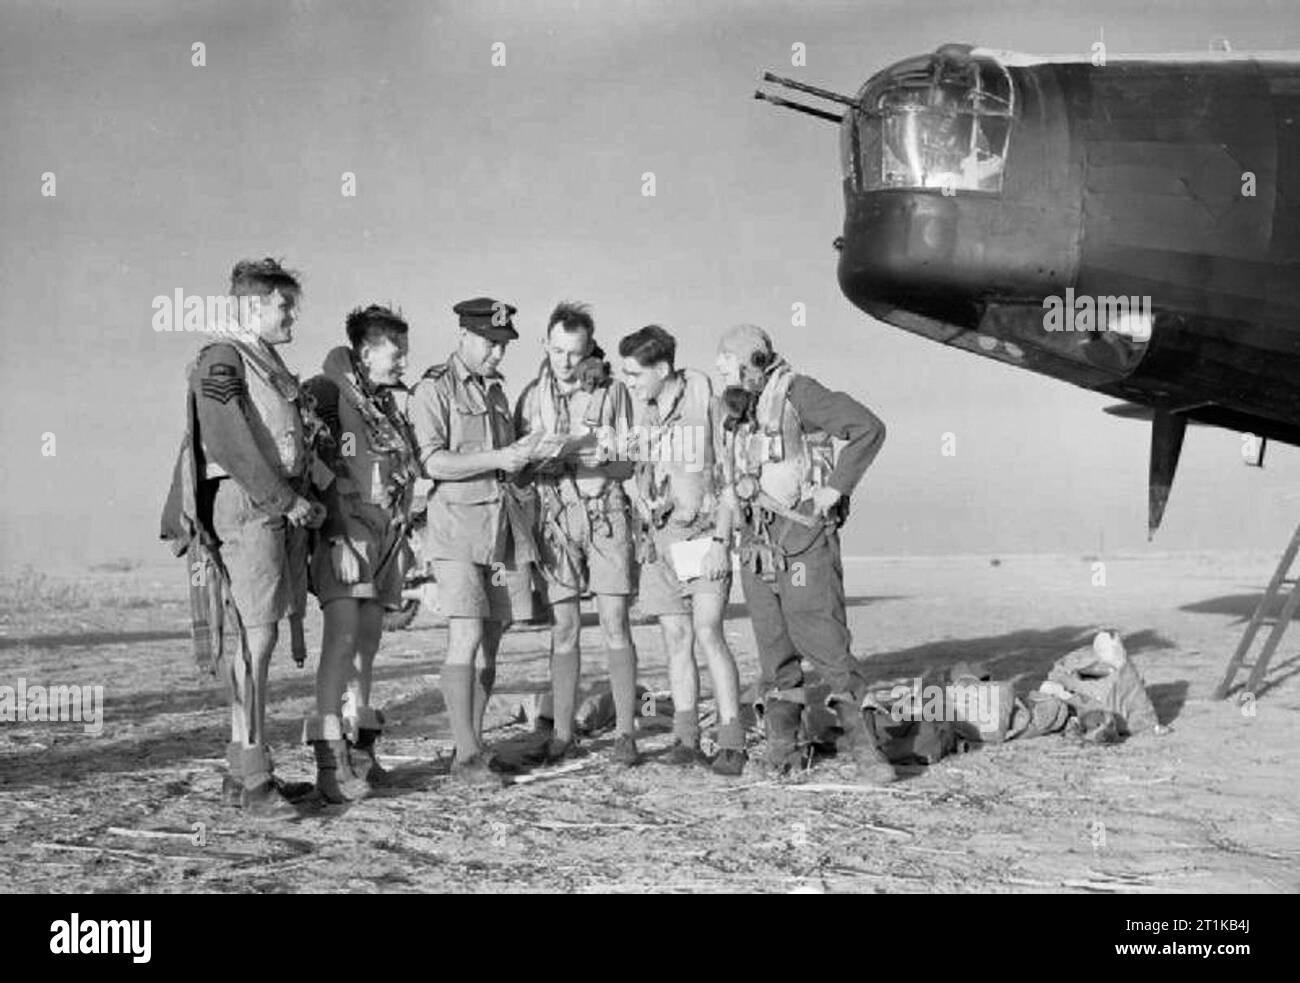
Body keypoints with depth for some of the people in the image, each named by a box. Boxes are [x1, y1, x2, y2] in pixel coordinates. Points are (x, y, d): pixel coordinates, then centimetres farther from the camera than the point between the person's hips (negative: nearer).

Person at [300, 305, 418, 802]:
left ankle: (359, 749, 19)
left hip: (385, 537, 8)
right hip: (343, 533, -8)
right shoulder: (329, 393, -8)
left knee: (367, 646, 11)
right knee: (342, 639, -14)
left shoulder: (388, 407, 18)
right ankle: (330, 762, -16)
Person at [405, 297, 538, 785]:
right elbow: (432, 462, -13)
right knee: (466, 637, -12)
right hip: (458, 523, -7)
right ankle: (466, 755, -10)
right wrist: (496, 459, -20)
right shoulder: (432, 389, -3)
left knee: (491, 641, 6)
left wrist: (523, 456, 10)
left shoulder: (496, 389, 19)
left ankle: (475, 743, 13)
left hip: (505, 523, 7)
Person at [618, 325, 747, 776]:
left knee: (708, 632, -13)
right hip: (658, 533, 5)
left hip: (702, 531, -5)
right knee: (676, 637, 4)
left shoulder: (706, 399, -10)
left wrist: (721, 538, -12)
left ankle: (731, 741, -10)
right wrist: (642, 534, 10)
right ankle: (686, 738, 10)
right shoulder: (639, 405, 7)